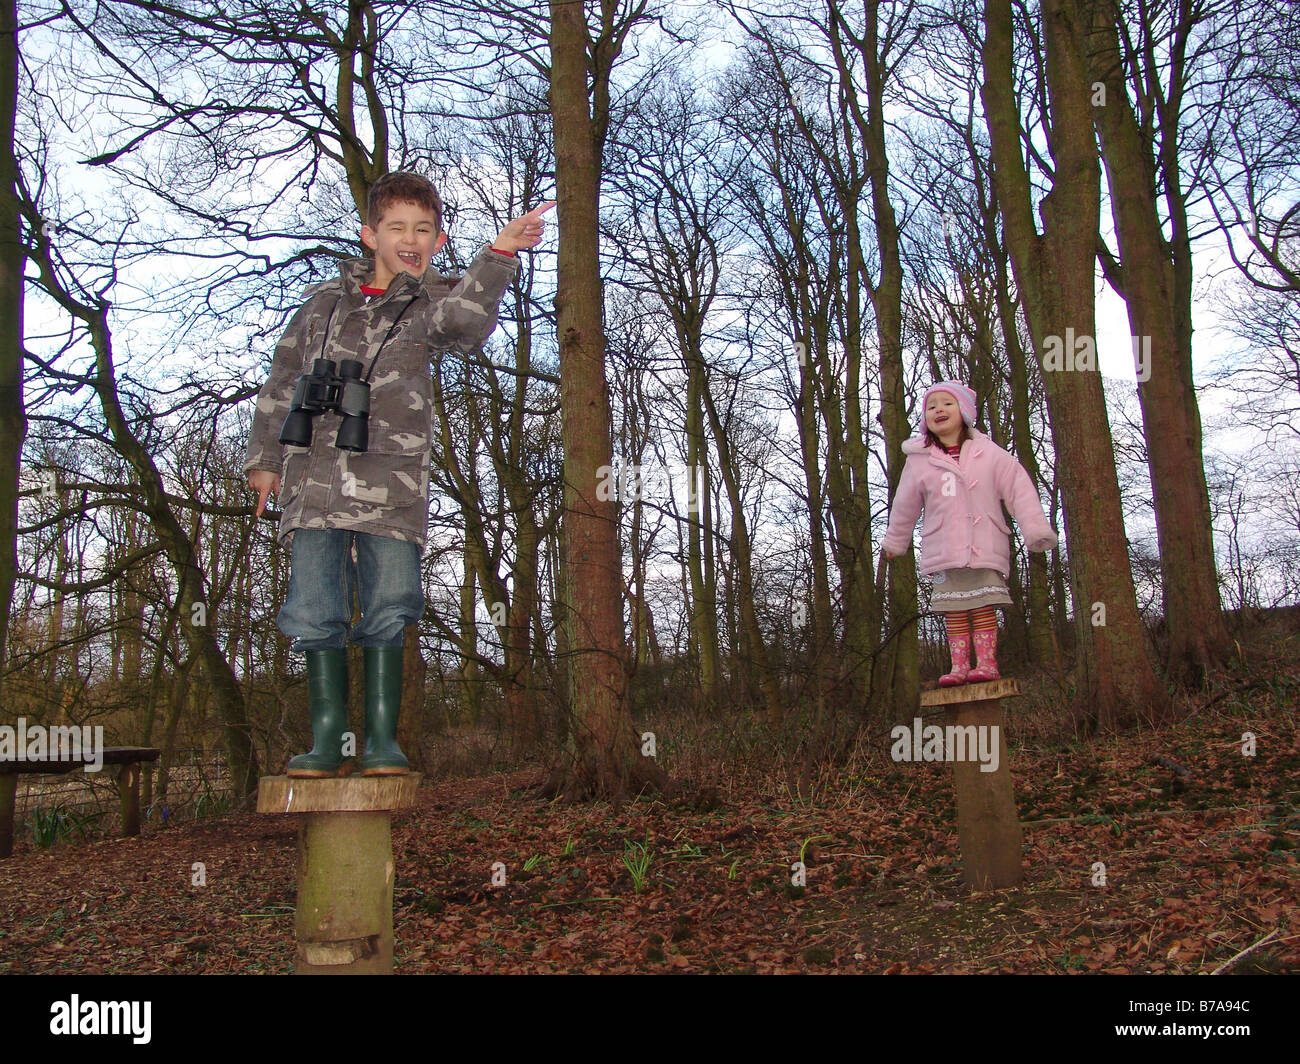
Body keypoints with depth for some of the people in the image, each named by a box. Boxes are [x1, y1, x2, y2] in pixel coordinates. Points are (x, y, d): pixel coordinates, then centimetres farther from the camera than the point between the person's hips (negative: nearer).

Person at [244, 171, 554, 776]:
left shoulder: (433, 301, 9)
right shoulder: (326, 300, 18)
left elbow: (465, 320, -17)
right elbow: (283, 381, 24)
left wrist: (499, 254, -31)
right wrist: (264, 456, 22)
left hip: (391, 483, -2)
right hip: (315, 479, 3)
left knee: (388, 612, -6)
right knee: (315, 612, 0)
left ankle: (382, 737, 6)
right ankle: (327, 735, 10)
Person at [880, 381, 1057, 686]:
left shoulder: (987, 453, 2)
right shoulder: (919, 461, 4)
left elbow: (1018, 488, 1)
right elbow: (905, 506, 16)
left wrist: (1036, 529, -6)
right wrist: (895, 542, 25)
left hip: (985, 546, -1)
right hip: (943, 550, 1)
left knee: (983, 607, -3)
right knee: (953, 611, 1)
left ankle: (986, 662, 2)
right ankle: (959, 666, 5)